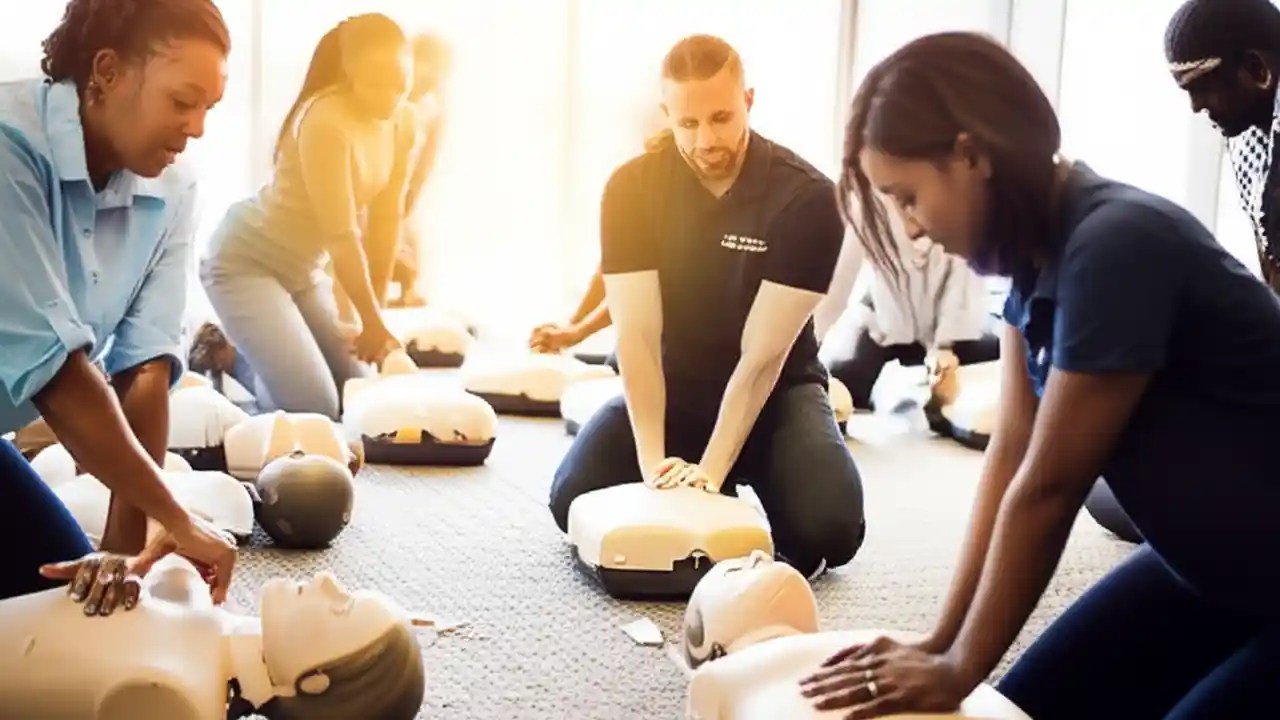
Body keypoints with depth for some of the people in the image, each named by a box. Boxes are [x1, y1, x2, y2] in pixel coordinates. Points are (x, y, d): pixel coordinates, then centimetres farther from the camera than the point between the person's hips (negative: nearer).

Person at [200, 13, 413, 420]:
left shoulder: (401, 120, -3)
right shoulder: (326, 122, -27)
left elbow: (385, 218, 0)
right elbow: (340, 234, -23)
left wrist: (375, 316, 0)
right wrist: (372, 320, -15)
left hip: (301, 266, 8)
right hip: (246, 261, -8)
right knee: (312, 408, -18)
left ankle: (235, 351, 20)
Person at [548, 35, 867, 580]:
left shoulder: (807, 198, -20)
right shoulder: (632, 188, -13)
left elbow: (762, 354, -22)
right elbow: (637, 336, -17)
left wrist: (710, 473, -29)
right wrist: (652, 461, -28)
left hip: (774, 393, -2)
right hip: (669, 387, 2)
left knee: (829, 527, -27)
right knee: (574, 500, -20)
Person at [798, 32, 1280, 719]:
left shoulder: (1115, 246, -29)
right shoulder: (1039, 253, -2)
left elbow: (1048, 486, -24)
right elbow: (1011, 454, -3)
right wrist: (942, 642, -6)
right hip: (1202, 569, 8)